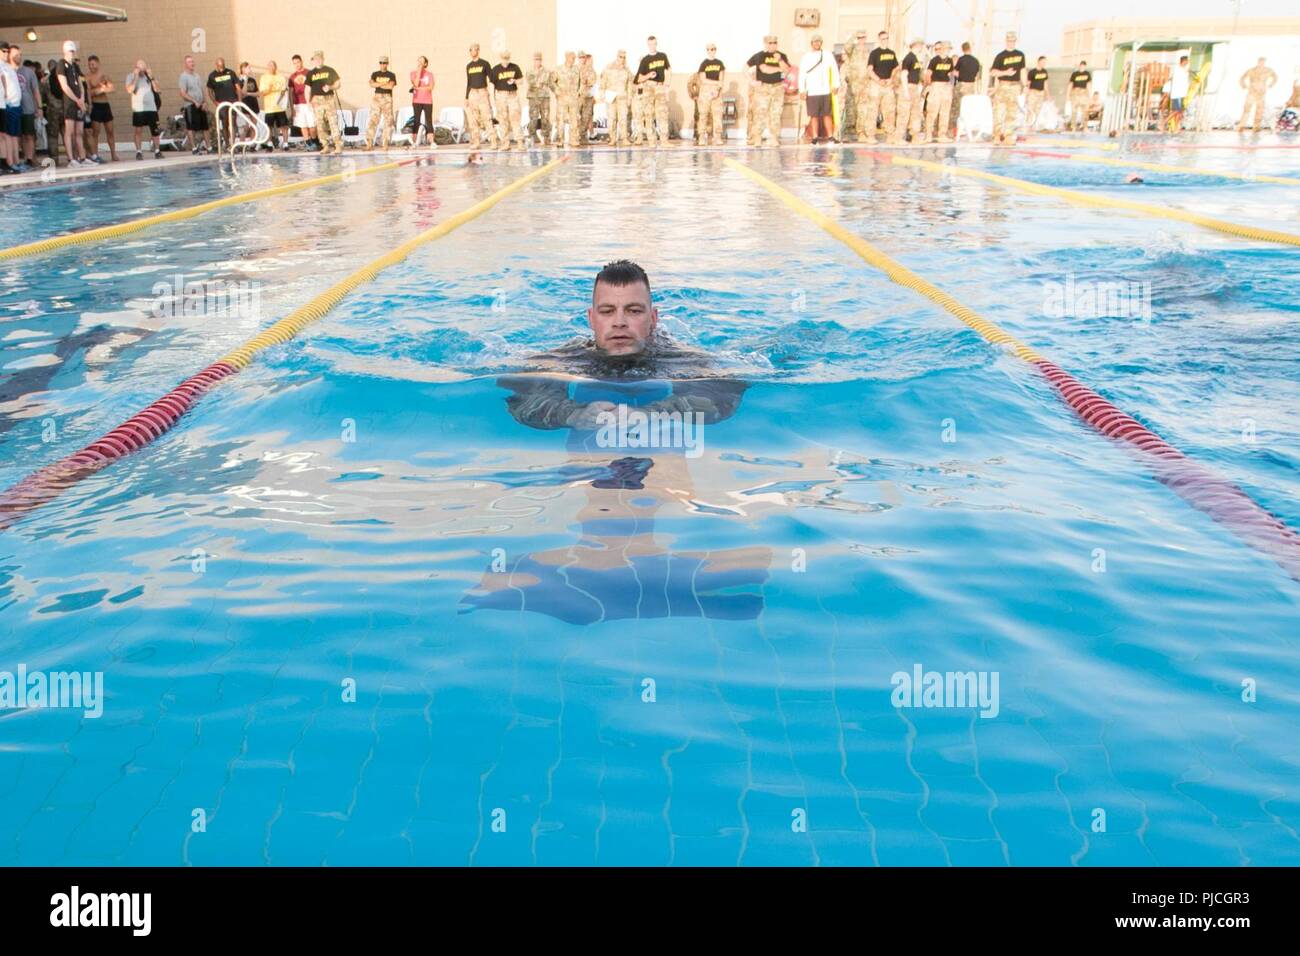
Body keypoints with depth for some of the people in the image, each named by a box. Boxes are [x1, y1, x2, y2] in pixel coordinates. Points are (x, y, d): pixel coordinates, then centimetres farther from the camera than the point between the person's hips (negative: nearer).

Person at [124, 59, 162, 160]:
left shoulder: (148, 75, 10)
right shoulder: (131, 76, 0)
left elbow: (156, 89, 0)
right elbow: (130, 90, -16)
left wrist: (150, 76, -7)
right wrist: (136, 76, -13)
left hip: (151, 107, 3)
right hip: (138, 109, -3)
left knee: (155, 130, 3)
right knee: (137, 130, -1)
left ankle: (157, 151, 11)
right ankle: (138, 152, 4)